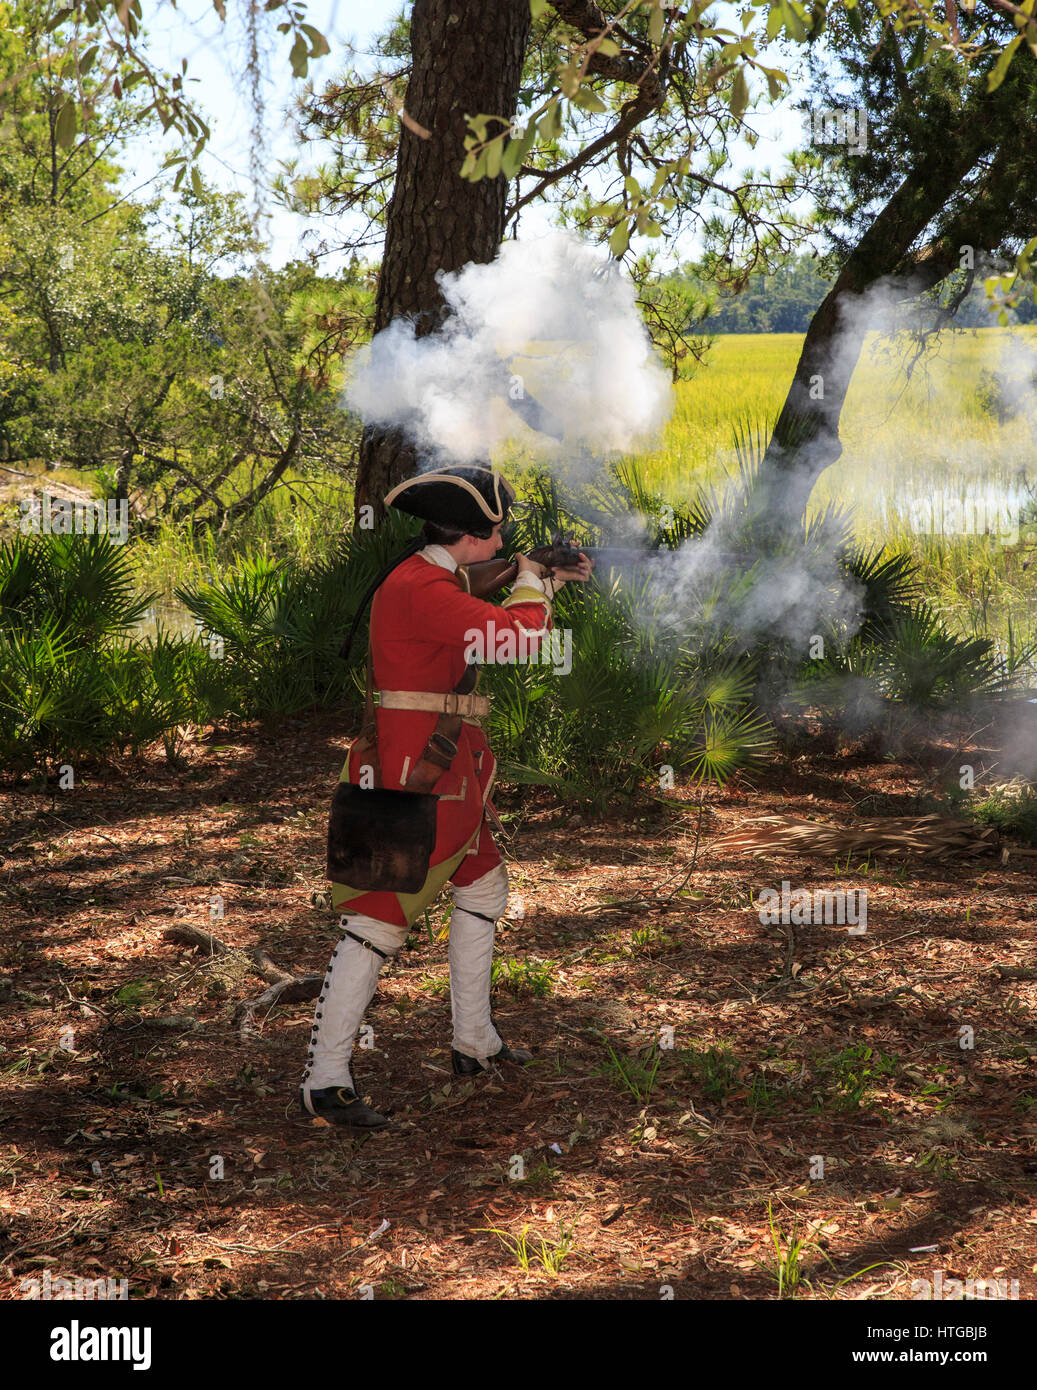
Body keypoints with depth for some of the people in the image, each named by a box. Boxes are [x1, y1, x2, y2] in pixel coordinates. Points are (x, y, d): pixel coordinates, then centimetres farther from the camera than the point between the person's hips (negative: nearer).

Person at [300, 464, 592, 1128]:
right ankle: (326, 1080, -5)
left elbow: (497, 628, 30)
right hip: (412, 772, -11)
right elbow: (521, 637, -22)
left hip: (450, 770, 11)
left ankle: (475, 1042, 33)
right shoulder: (421, 587, -20)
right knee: (381, 918, -9)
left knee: (485, 886, 21)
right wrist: (531, 581, -3)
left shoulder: (442, 579, 12)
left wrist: (551, 583, 24)